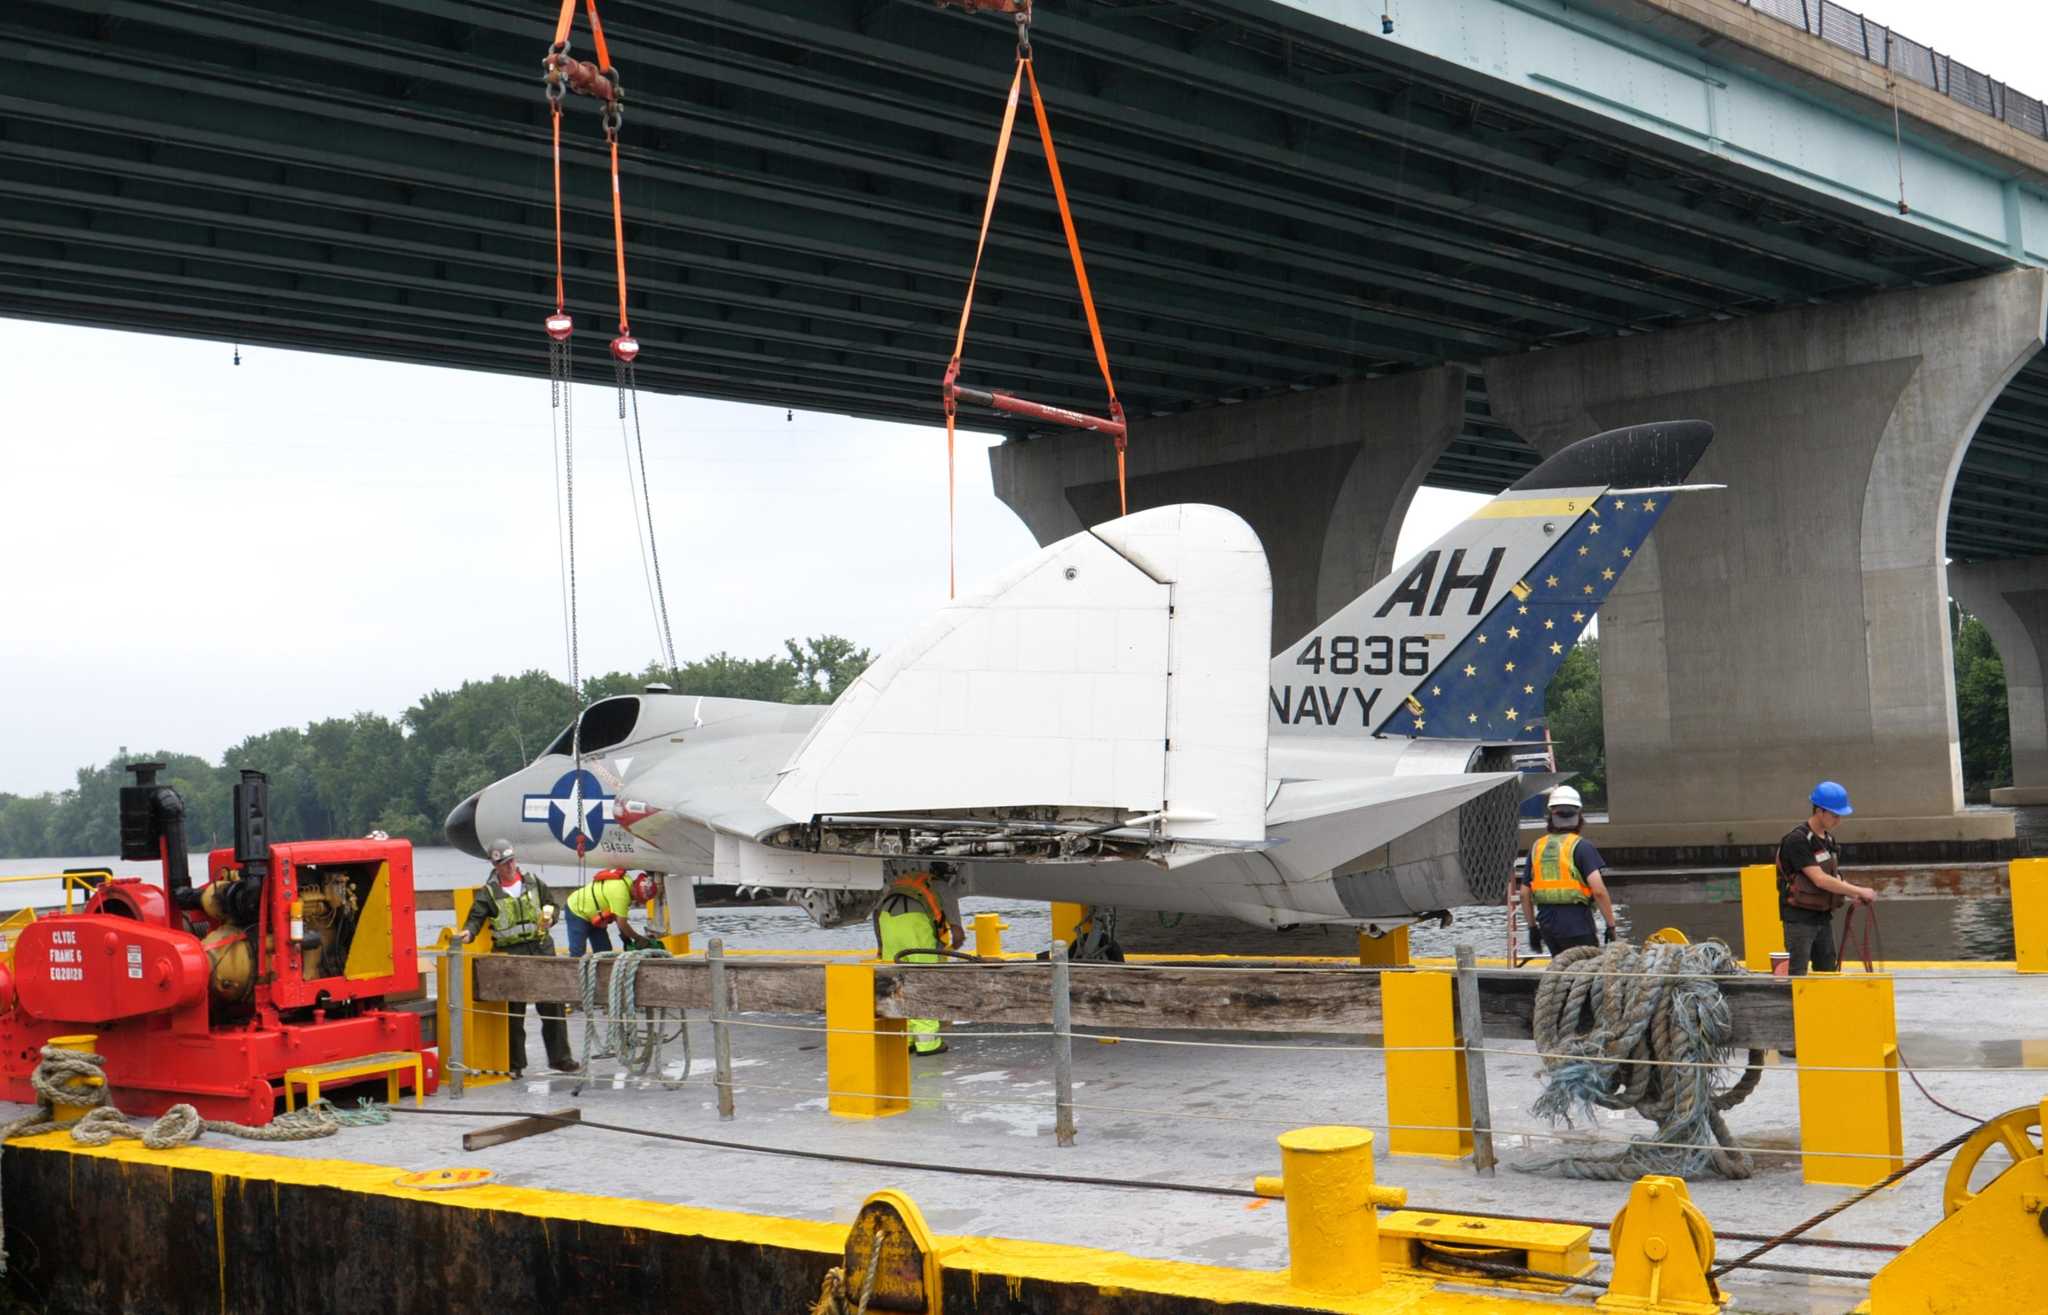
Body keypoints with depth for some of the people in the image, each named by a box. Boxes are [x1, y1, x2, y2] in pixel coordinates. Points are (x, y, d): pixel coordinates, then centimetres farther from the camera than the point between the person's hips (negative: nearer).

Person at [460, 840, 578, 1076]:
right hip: (510, 954, -3)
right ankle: (515, 1064, 10)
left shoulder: (533, 882, 10)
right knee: (514, 1012, 1)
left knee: (552, 1006, 3)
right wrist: (469, 932, -28)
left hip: (541, 948, 3)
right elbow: (476, 917, -8)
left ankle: (559, 1057, 12)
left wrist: (549, 919, -3)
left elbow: (551, 904, 18)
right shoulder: (489, 892, 2)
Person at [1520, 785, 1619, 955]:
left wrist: (1532, 927, 20)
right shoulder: (1581, 846, -7)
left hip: (1547, 922, 5)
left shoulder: (1537, 847, 9)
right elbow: (1598, 890, -17)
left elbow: (1524, 893, 11)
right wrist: (1611, 924, -10)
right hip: (1576, 923, -5)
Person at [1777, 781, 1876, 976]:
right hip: (1799, 918, -9)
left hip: (1823, 916, 9)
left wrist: (1853, 895, -4)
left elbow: (1833, 877, 16)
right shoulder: (1797, 840, -18)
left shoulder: (1829, 839, 11)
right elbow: (1820, 879, -23)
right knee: (1797, 975, -10)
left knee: (1829, 973, 12)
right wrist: (1859, 890, -19)